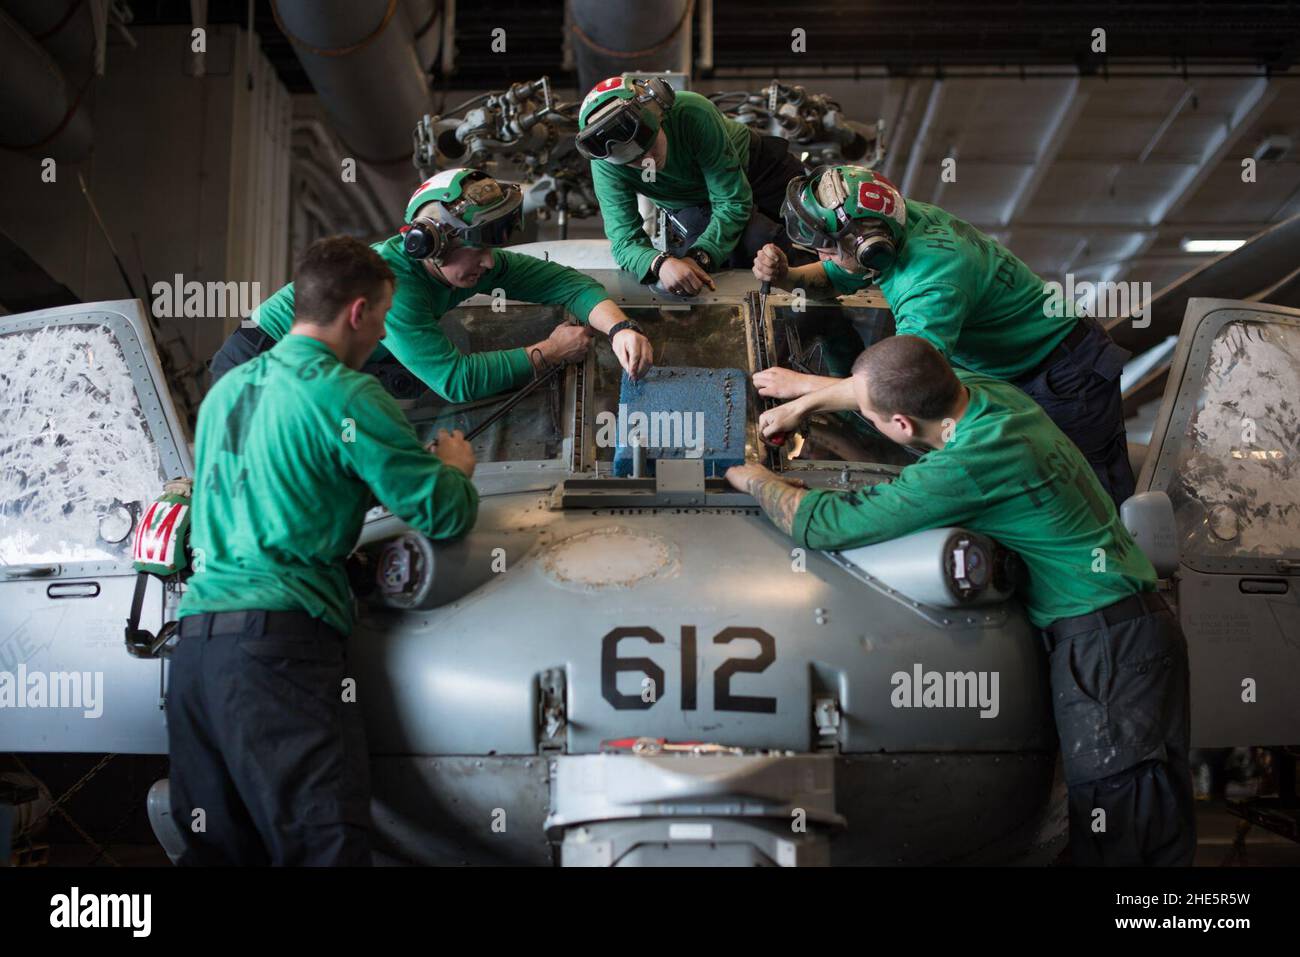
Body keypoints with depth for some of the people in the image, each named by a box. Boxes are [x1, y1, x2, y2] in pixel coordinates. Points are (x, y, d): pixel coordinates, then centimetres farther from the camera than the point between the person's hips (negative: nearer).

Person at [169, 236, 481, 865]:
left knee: (218, 847, 11)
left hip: (195, 638, 9)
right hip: (278, 640, -8)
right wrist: (455, 466, 18)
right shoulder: (345, 395, -5)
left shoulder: (227, 388, 20)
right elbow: (443, 515, -5)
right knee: (330, 842, -12)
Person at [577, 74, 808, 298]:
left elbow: (733, 202, -33)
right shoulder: (606, 164, -31)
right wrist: (660, 263, -55)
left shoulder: (694, 113, -38)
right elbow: (625, 240, -32)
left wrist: (699, 257, -47)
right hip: (691, 208, 1)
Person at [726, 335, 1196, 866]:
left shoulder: (968, 465, -26)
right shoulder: (982, 387, 1)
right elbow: (887, 384, 25)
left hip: (1110, 640, -10)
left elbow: (822, 524, -19)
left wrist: (755, 479, -1)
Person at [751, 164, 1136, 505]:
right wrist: (786, 276, -17)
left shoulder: (932, 280, -38)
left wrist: (801, 389, -42)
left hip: (1064, 377, -9)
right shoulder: (896, 219, -12)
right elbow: (831, 277, 5)